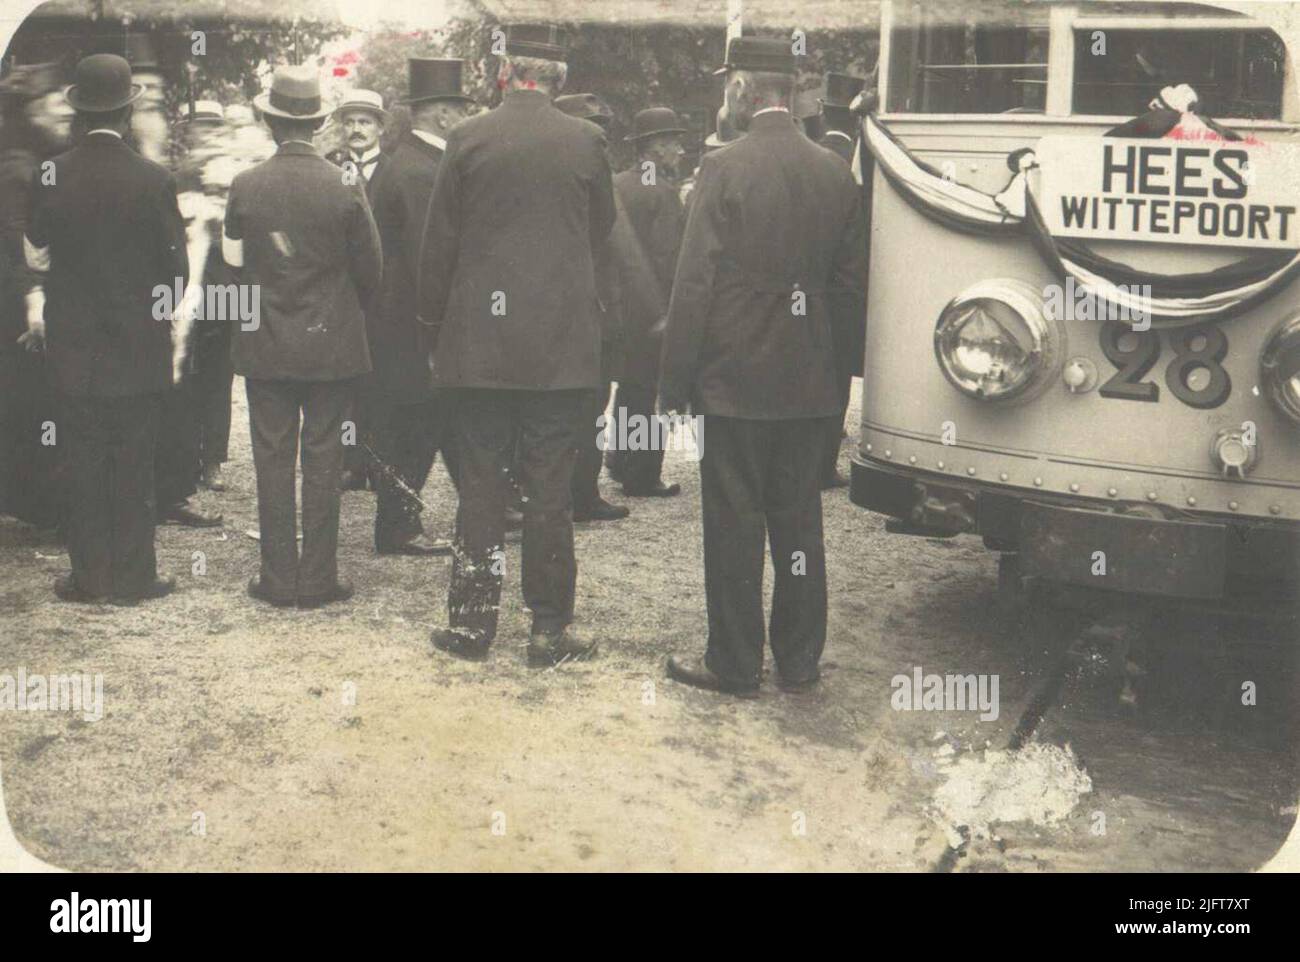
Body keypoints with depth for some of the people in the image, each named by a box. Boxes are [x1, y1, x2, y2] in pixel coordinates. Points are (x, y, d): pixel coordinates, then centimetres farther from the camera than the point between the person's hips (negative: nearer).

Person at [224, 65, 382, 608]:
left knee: (272, 460, 7)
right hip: (332, 345, -1)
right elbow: (370, 269, -2)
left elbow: (234, 263, 4)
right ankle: (318, 579, 9)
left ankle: (278, 579, 12)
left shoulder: (245, 187, -6)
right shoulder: (345, 188, -10)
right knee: (323, 461, 6)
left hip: (264, 347, 1)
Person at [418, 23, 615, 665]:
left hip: (479, 340, 0)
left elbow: (438, 243, 2)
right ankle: (551, 626, 10)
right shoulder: (586, 141, -2)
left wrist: (435, 321, 13)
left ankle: (472, 622, 13)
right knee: (550, 487, 5)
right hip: (562, 343, 0)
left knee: (480, 485, 7)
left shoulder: (467, 139, -2)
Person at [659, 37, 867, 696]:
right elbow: (849, 280, 9)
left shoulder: (726, 169, -13)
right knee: (799, 520, 13)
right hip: (809, 380, 5)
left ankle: (735, 662, 12)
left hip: (735, 376, -5)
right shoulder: (835, 174, 4)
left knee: (734, 525, 4)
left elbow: (695, 283, -13)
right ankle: (799, 659, 22)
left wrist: (674, 381, -8)